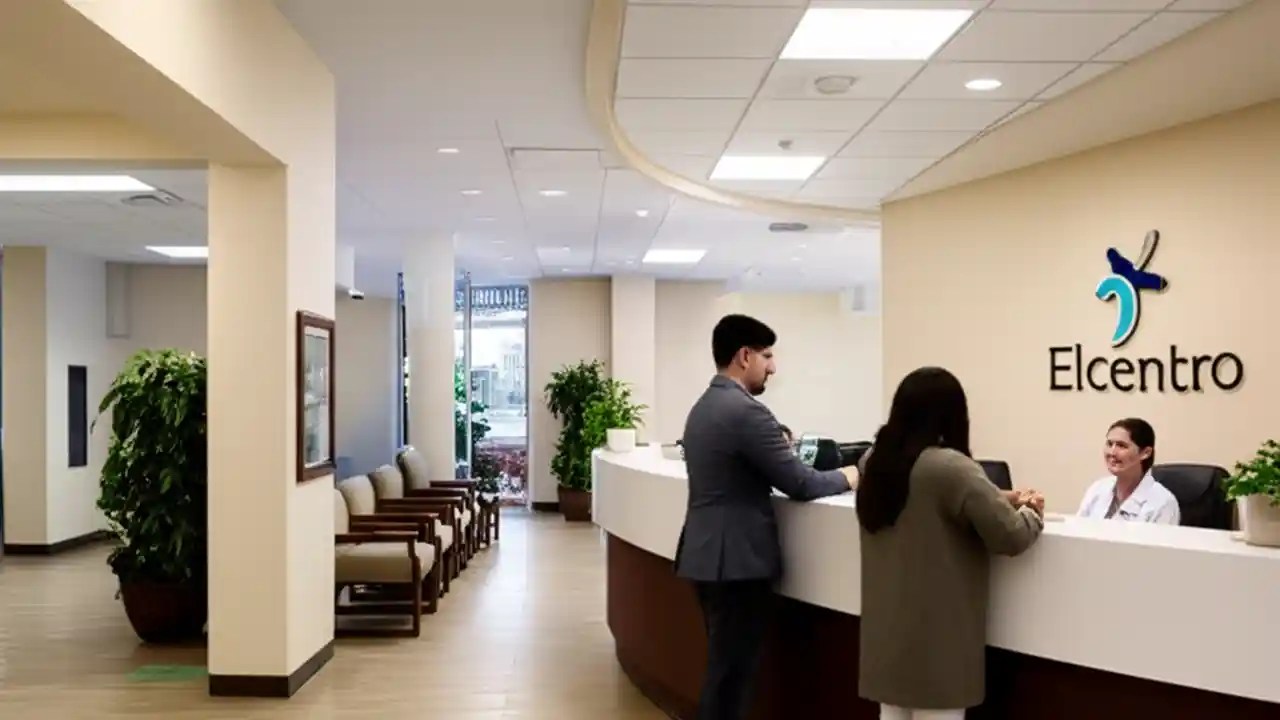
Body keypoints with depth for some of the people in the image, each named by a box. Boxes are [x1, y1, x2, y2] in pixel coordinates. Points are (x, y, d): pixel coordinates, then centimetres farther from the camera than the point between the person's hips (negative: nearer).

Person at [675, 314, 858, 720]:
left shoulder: (703, 407, 12)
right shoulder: (747, 411, -18)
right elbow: (800, 484, -16)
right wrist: (847, 477, 2)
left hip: (709, 555, 10)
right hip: (737, 561, -10)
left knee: (723, 668, 17)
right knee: (732, 673, -1)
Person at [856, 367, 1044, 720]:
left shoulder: (874, 460, 5)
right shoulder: (950, 467, -19)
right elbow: (1011, 536, -15)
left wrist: (1004, 500, 18)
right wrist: (1032, 512, 7)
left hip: (886, 627, 7)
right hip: (937, 633, -7)